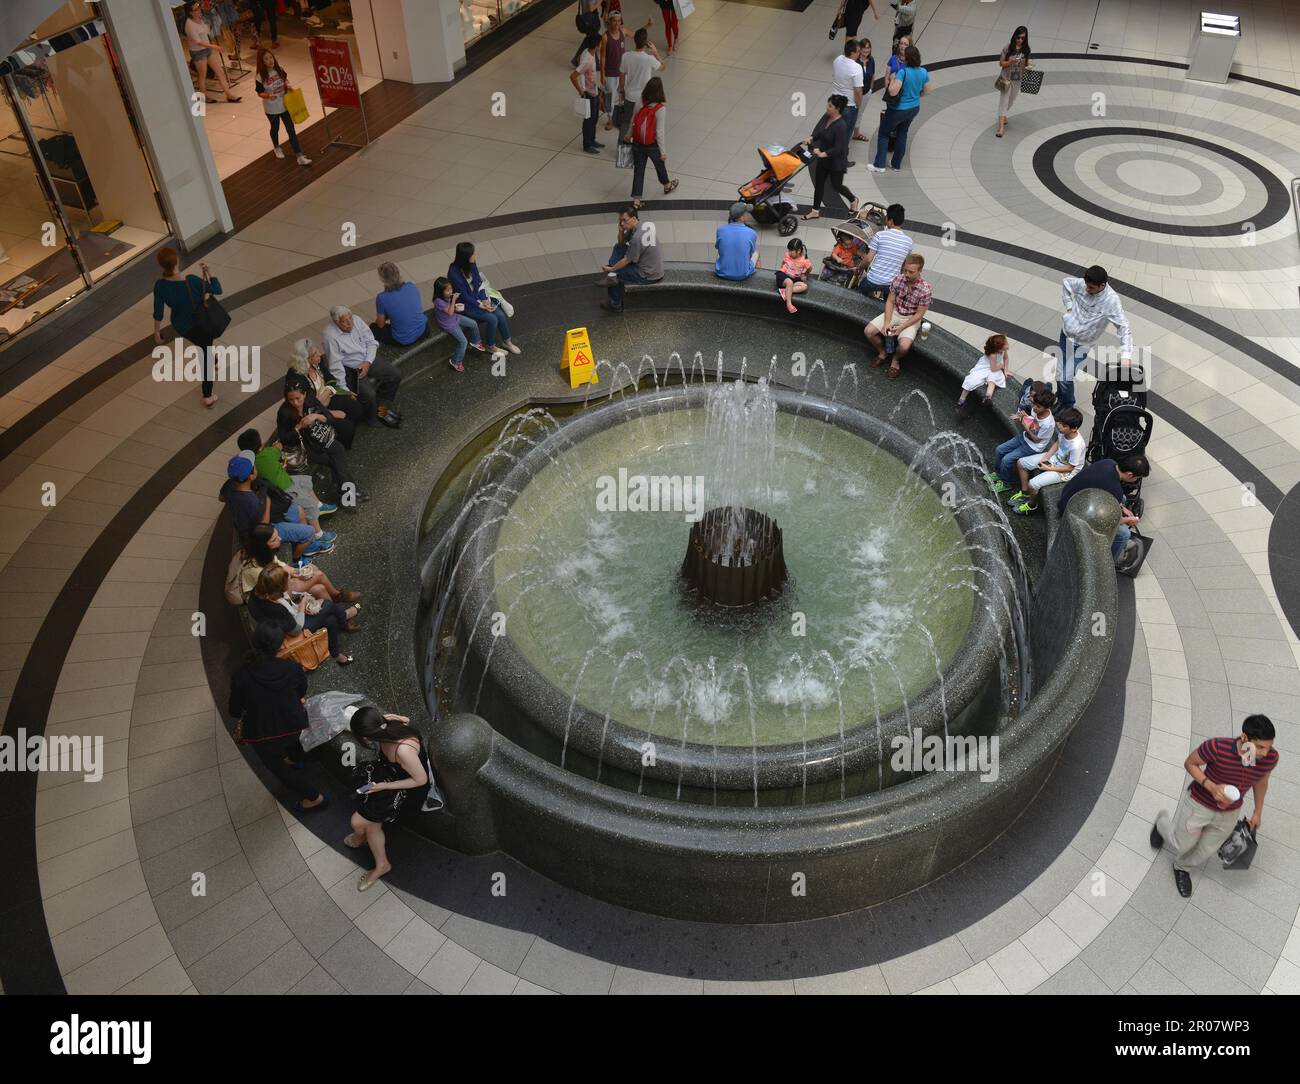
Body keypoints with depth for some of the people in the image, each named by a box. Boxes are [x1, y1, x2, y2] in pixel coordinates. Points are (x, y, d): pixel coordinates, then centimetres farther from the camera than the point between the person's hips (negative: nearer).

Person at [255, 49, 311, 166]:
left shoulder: (279, 70, -7)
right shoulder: (261, 77, -18)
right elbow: (260, 93, -12)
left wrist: (288, 86, -11)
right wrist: (268, 95, -32)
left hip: (285, 105, 3)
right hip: (271, 108, -3)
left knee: (291, 130, 0)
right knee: (275, 128, 20)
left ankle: (300, 156, -2)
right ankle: (276, 148, 48)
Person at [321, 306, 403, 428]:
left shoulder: (357, 321, -7)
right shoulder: (329, 336, -23)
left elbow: (372, 342, 0)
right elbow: (335, 366, -22)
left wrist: (367, 362, -15)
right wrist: (344, 389, -23)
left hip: (367, 362, 7)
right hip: (349, 370, -6)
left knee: (395, 374, -3)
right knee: (368, 394, -26)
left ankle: (383, 404, 15)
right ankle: (372, 420, 3)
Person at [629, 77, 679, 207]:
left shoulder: (640, 104, -12)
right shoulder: (661, 109, -24)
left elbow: (633, 122, 0)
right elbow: (660, 132, -22)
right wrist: (663, 151, -14)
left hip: (638, 144, 3)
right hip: (653, 146, -3)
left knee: (638, 170, 12)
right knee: (660, 166, 24)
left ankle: (636, 199, 13)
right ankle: (667, 186, 52)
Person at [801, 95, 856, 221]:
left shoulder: (841, 126, -30)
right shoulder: (826, 116, -7)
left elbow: (839, 148, -29)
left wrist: (823, 153, -32)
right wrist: (812, 138, -14)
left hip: (836, 162, -7)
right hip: (823, 159, 7)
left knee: (837, 186, 12)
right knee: (818, 183, 13)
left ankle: (853, 200, 41)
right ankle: (815, 211, 26)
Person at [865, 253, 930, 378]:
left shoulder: (925, 289, -22)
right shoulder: (898, 280, -12)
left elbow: (919, 314, -15)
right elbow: (890, 301, -4)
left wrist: (901, 328, -22)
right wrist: (887, 322, -16)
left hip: (911, 319, -4)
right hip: (894, 312, 4)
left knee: (904, 346, -29)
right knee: (869, 331, -13)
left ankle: (895, 359, 9)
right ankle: (883, 353, 16)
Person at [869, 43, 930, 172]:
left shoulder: (903, 72, -28)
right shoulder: (924, 72, -7)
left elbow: (893, 91, -34)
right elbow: (927, 91, 4)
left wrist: (892, 79, -16)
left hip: (898, 110, -6)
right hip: (914, 108, 6)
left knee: (883, 134, 12)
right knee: (902, 134, 23)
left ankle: (879, 165, 13)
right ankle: (896, 164, 31)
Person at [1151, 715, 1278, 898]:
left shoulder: (1270, 756, -25)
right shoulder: (1217, 747, -38)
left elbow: (1261, 779, -1)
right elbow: (1189, 763, -17)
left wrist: (1258, 813, 11)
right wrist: (1211, 787, -33)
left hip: (1229, 812, 3)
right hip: (1199, 803, -3)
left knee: (1205, 850, 23)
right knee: (1182, 845, 20)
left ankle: (1182, 866, 56)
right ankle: (1163, 822, 54)